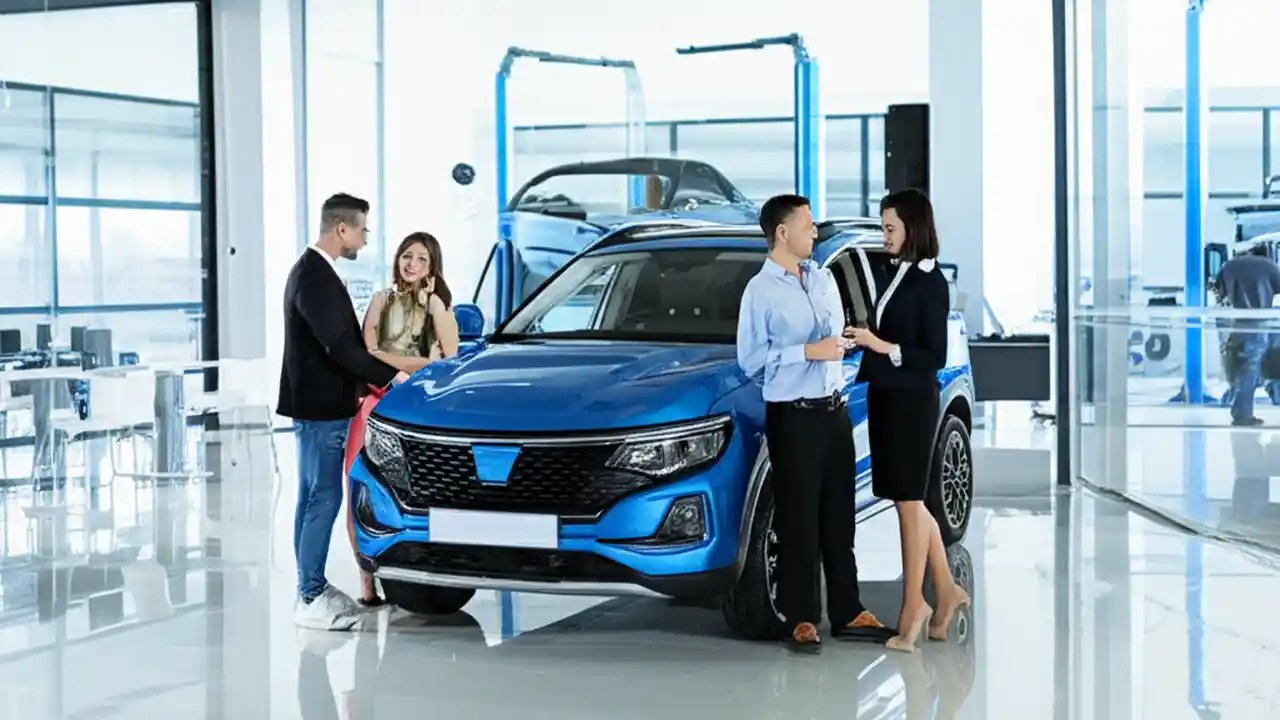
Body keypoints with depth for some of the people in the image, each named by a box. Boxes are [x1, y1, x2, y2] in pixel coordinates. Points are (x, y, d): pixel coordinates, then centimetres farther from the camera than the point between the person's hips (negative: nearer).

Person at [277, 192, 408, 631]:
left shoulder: (314, 270, 14)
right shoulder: (315, 276, -19)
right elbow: (339, 344, -22)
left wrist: (363, 381, 13)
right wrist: (389, 376, -16)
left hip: (321, 404, 11)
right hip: (320, 407, -11)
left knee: (315, 498, 14)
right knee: (323, 499, -7)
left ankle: (312, 588, 22)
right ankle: (310, 600, -3)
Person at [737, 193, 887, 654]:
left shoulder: (823, 279, 12)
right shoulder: (760, 291, -8)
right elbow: (750, 359, -13)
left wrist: (838, 346, 4)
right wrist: (807, 352, -16)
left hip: (833, 410, 6)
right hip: (793, 417, -6)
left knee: (839, 516, 10)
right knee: (798, 521, -2)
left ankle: (847, 612, 18)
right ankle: (801, 619, 6)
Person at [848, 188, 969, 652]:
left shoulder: (930, 282, -12)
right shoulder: (897, 274, 11)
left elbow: (935, 356, -14)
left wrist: (883, 347, -21)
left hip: (912, 402, -8)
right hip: (886, 397, 8)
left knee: (908, 502, -2)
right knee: (909, 501, 14)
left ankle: (914, 604, 5)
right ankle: (945, 589, 25)